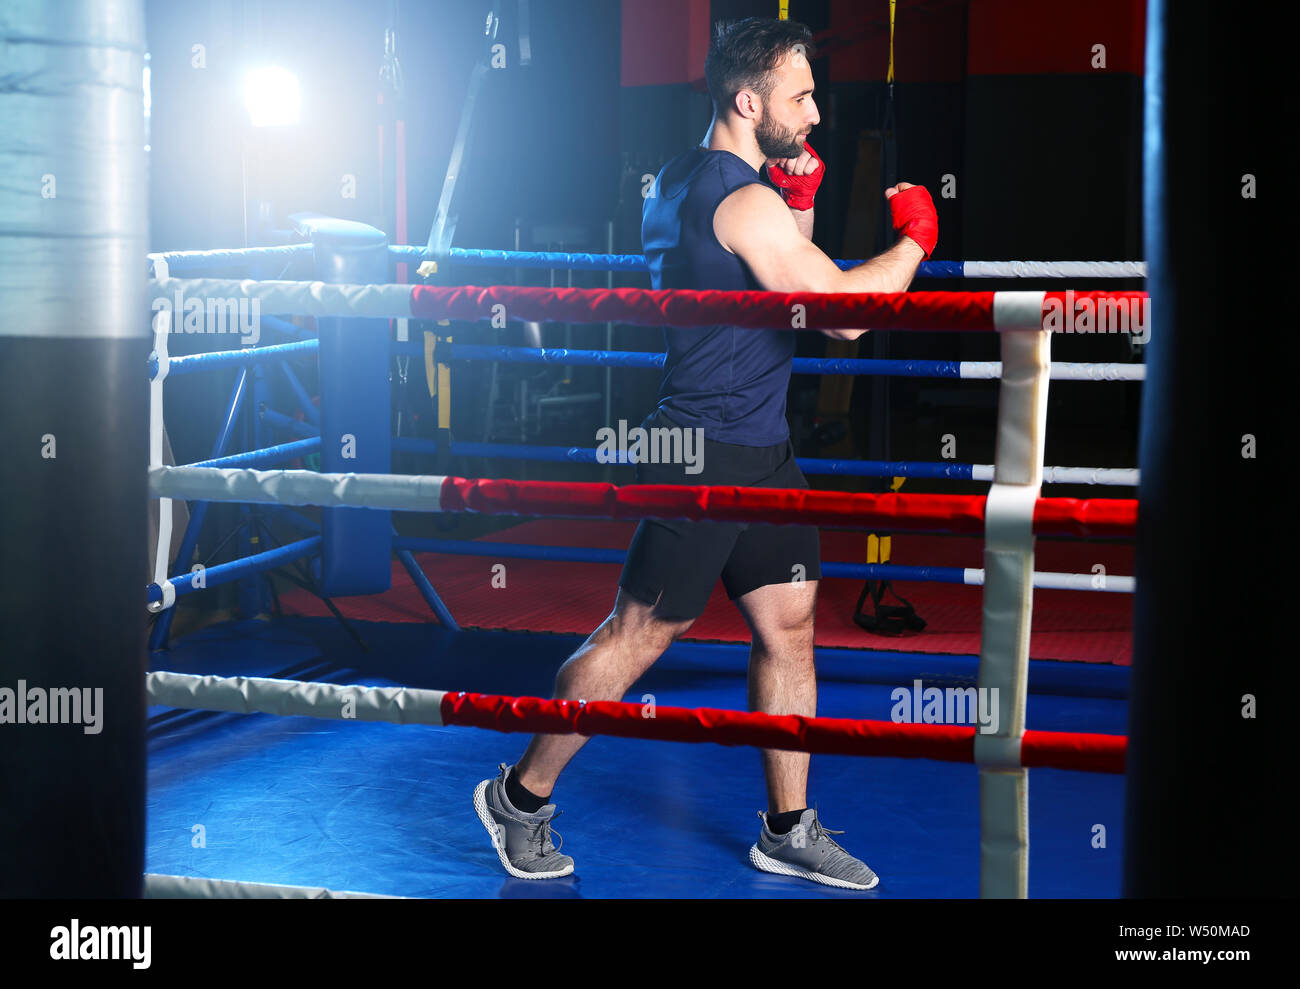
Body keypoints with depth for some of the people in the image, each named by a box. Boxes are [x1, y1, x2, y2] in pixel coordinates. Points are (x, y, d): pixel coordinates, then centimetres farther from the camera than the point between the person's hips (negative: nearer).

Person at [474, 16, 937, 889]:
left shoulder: (684, 180, 12)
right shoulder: (744, 202, -20)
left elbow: (793, 286, 24)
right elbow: (843, 313, -23)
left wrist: (800, 202, 9)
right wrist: (915, 239, -8)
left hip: (760, 453, 10)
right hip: (707, 457, -10)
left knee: (789, 626, 11)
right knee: (637, 637, 1)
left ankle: (789, 831, 20)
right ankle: (520, 798, 16)